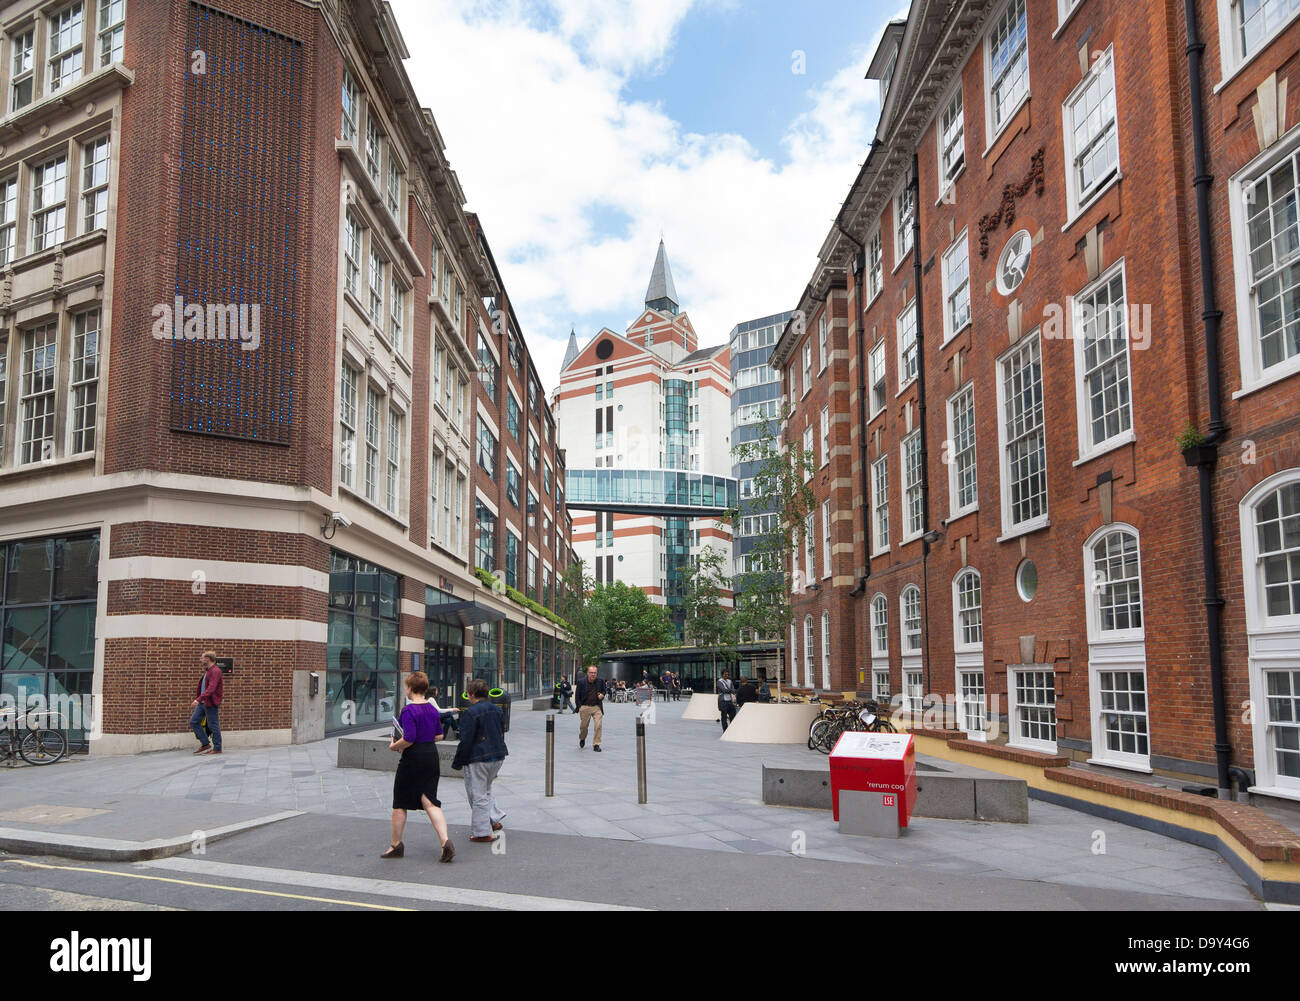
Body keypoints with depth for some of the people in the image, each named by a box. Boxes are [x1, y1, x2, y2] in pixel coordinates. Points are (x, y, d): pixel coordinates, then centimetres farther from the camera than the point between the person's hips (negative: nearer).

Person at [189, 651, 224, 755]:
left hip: (210, 703, -10)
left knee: (213, 726, -3)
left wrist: (198, 699, -34)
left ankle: (217, 749, 6)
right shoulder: (207, 671, 16)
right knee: (193, 721, 8)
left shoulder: (215, 671, -16)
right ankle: (205, 744, 14)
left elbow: (211, 688, -28)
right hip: (202, 703, 10)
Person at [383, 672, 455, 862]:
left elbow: (408, 739, -21)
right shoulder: (432, 708, 7)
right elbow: (439, 735, 13)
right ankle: (445, 841, -12)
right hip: (431, 756, 7)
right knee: (430, 801, 4)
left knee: (400, 803, 11)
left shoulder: (409, 710, -15)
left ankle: (396, 845, 23)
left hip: (413, 759, -6)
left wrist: (394, 746, -5)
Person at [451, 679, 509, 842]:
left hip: (477, 759, -8)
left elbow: (466, 741, -17)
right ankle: (494, 819, 19)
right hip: (497, 757, 8)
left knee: (478, 794, 2)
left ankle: (483, 832, 6)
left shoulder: (470, 713, -16)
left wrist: (457, 762, -7)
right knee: (486, 789, 25)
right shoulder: (497, 710, 9)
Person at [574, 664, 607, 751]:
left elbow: (604, 690, 18)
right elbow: (578, 696, 2)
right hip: (585, 707, -1)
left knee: (598, 725, -12)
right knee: (583, 726, 11)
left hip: (597, 707, 1)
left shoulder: (601, 681, 0)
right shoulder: (581, 682, -5)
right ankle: (582, 739, 43)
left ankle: (596, 745, -1)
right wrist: (580, 707, -5)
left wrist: (602, 695, -5)